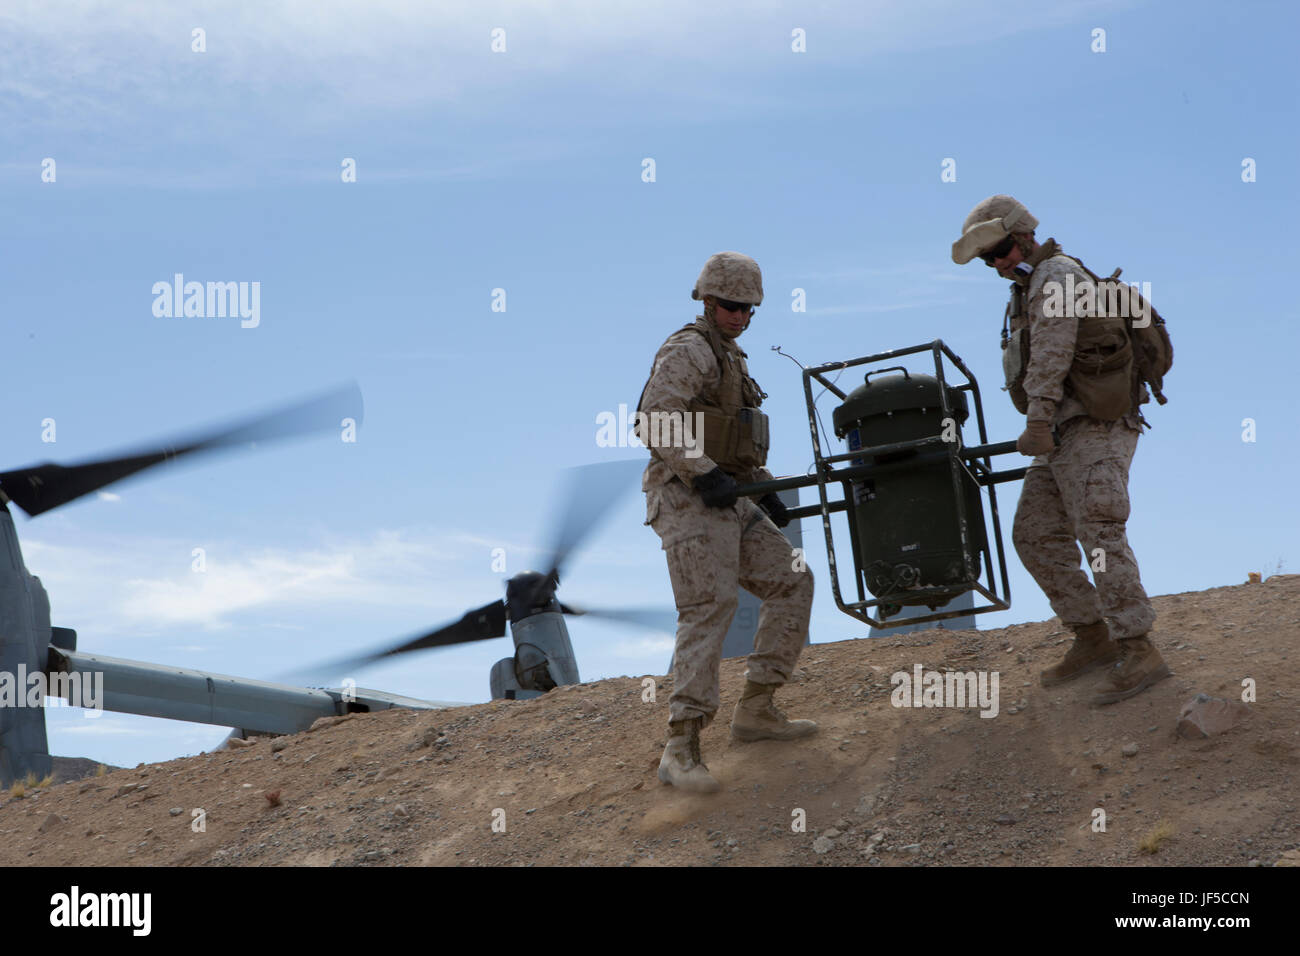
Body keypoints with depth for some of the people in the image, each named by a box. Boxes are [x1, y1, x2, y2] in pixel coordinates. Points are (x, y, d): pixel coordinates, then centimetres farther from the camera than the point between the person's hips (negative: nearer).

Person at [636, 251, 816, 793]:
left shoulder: (730, 358, 24)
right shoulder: (688, 350, -7)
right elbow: (655, 422, -20)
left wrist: (764, 488, 22)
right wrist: (704, 474, -24)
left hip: (730, 502, 10)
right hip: (688, 501, -10)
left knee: (791, 583, 8)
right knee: (709, 606, -20)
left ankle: (756, 711, 13)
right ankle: (681, 749, -24)